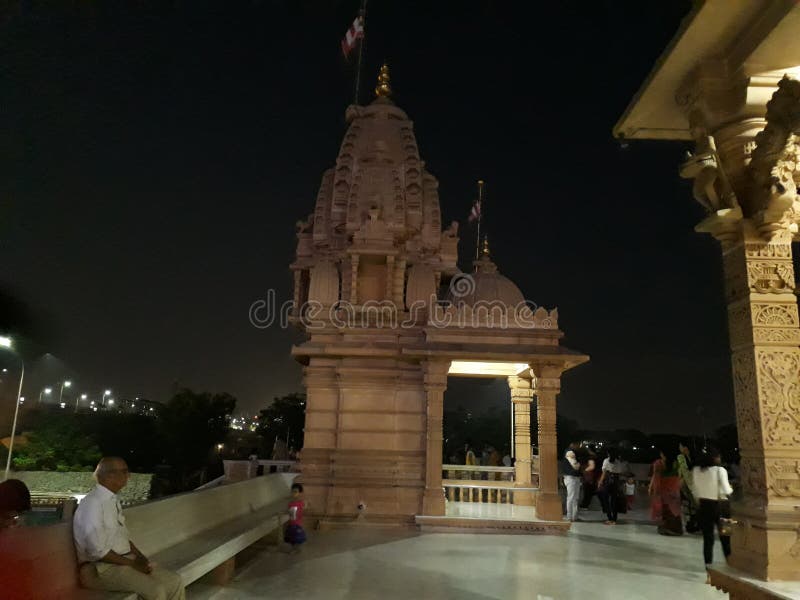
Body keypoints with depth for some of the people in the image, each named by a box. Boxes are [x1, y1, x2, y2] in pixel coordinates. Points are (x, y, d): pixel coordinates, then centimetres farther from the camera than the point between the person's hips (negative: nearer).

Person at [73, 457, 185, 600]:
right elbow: (98, 551, -21)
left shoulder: (113, 500, 9)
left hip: (124, 560, 8)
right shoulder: (92, 504, -18)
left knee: (174, 581, -5)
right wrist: (132, 563, -15)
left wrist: (140, 557, 2)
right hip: (103, 567, -8)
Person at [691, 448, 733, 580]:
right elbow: (726, 491, -15)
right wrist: (731, 489, 5)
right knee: (725, 538, 15)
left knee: (707, 539, 7)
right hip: (718, 506, -3)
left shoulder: (696, 470, 2)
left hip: (703, 506, 4)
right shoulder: (720, 470, -12)